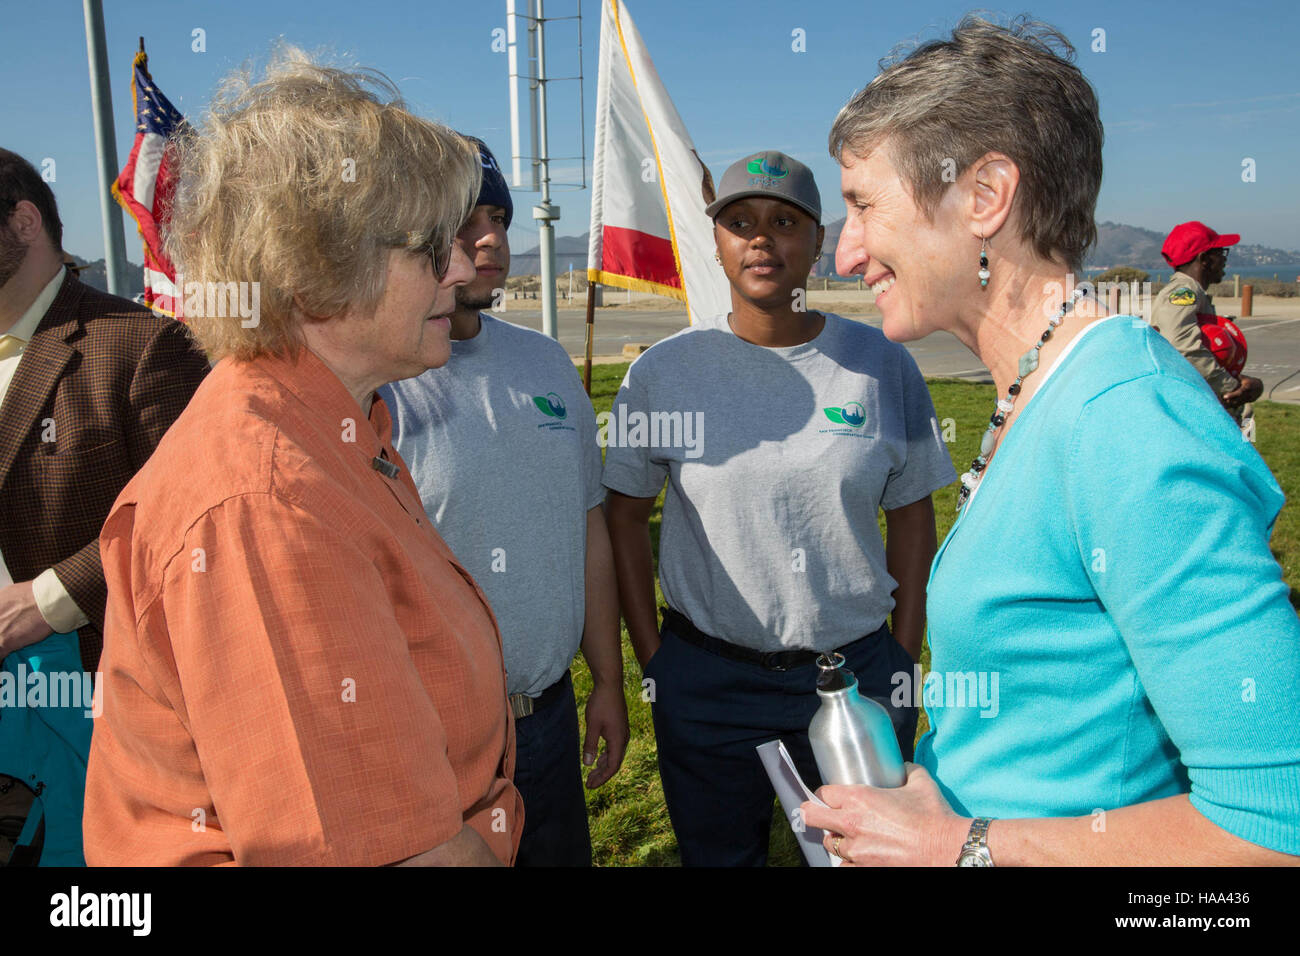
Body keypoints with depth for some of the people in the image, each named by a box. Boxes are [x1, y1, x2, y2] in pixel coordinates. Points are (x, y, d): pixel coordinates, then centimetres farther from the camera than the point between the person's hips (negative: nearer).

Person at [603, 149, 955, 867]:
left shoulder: (882, 364, -2)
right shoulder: (662, 370, -4)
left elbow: (911, 518, 4)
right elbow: (625, 516, 2)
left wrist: (906, 661, 3)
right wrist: (650, 655, -1)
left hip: (856, 669, 1)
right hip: (705, 679, 0)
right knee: (718, 854, 19)